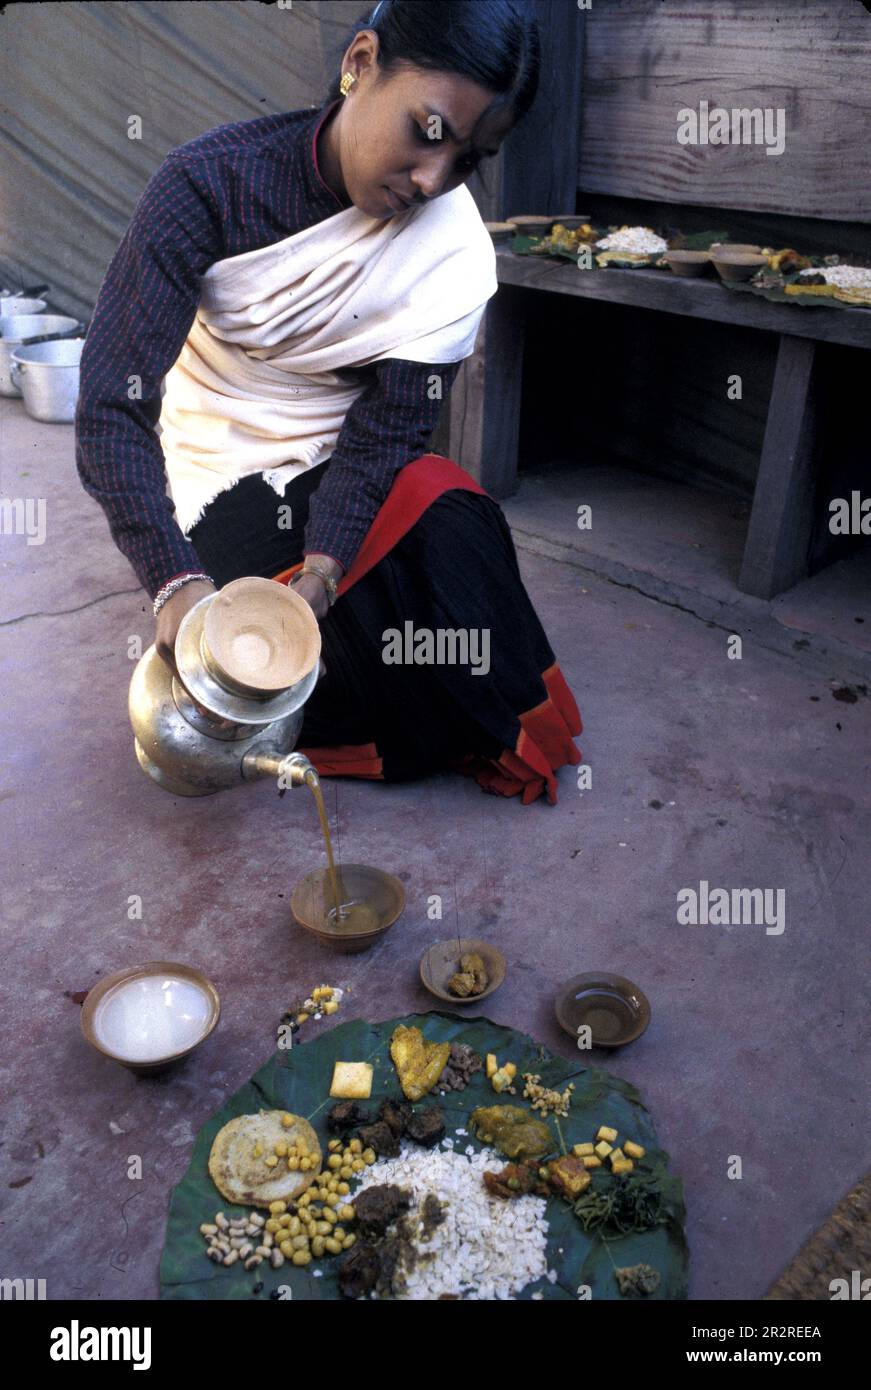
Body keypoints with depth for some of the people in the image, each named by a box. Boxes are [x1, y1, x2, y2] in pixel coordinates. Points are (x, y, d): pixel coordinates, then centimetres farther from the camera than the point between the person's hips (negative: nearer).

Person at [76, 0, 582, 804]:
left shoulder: (453, 250, -12)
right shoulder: (213, 180, -19)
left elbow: (386, 428, -16)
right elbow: (113, 404, -23)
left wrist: (322, 571, -33)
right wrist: (177, 581, -37)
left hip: (344, 466, 2)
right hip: (224, 477, -1)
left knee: (453, 529, -28)